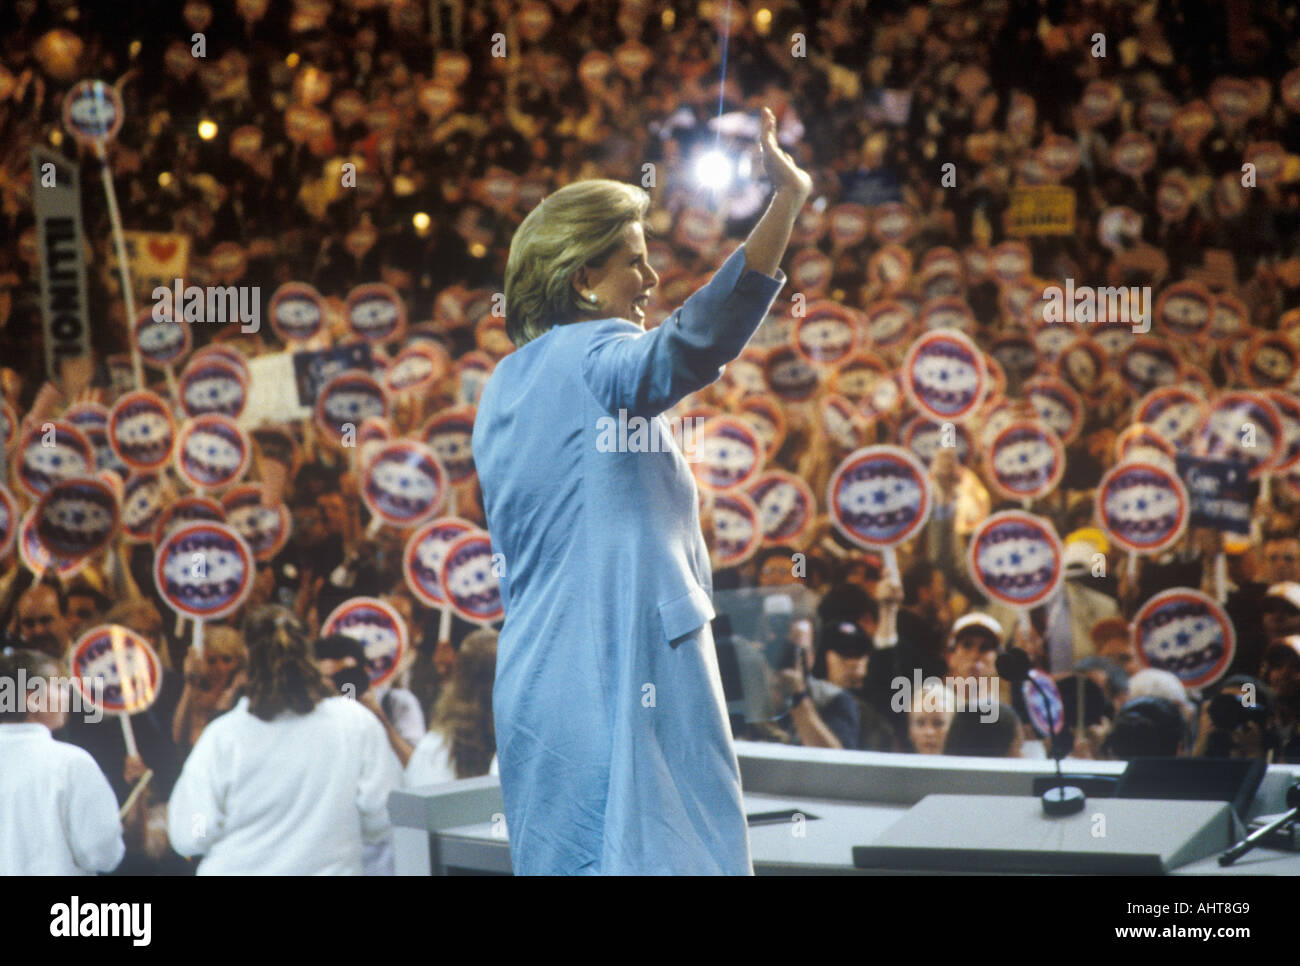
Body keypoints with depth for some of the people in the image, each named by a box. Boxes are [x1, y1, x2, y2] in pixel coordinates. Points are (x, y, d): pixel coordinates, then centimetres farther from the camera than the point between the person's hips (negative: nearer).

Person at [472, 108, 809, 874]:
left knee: (561, 857, 8)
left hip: (537, 679, 9)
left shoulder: (505, 386, 18)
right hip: (622, 672, -9)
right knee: (654, 856, -8)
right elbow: (693, 346, -31)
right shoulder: (593, 357, -9)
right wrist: (787, 202, -40)